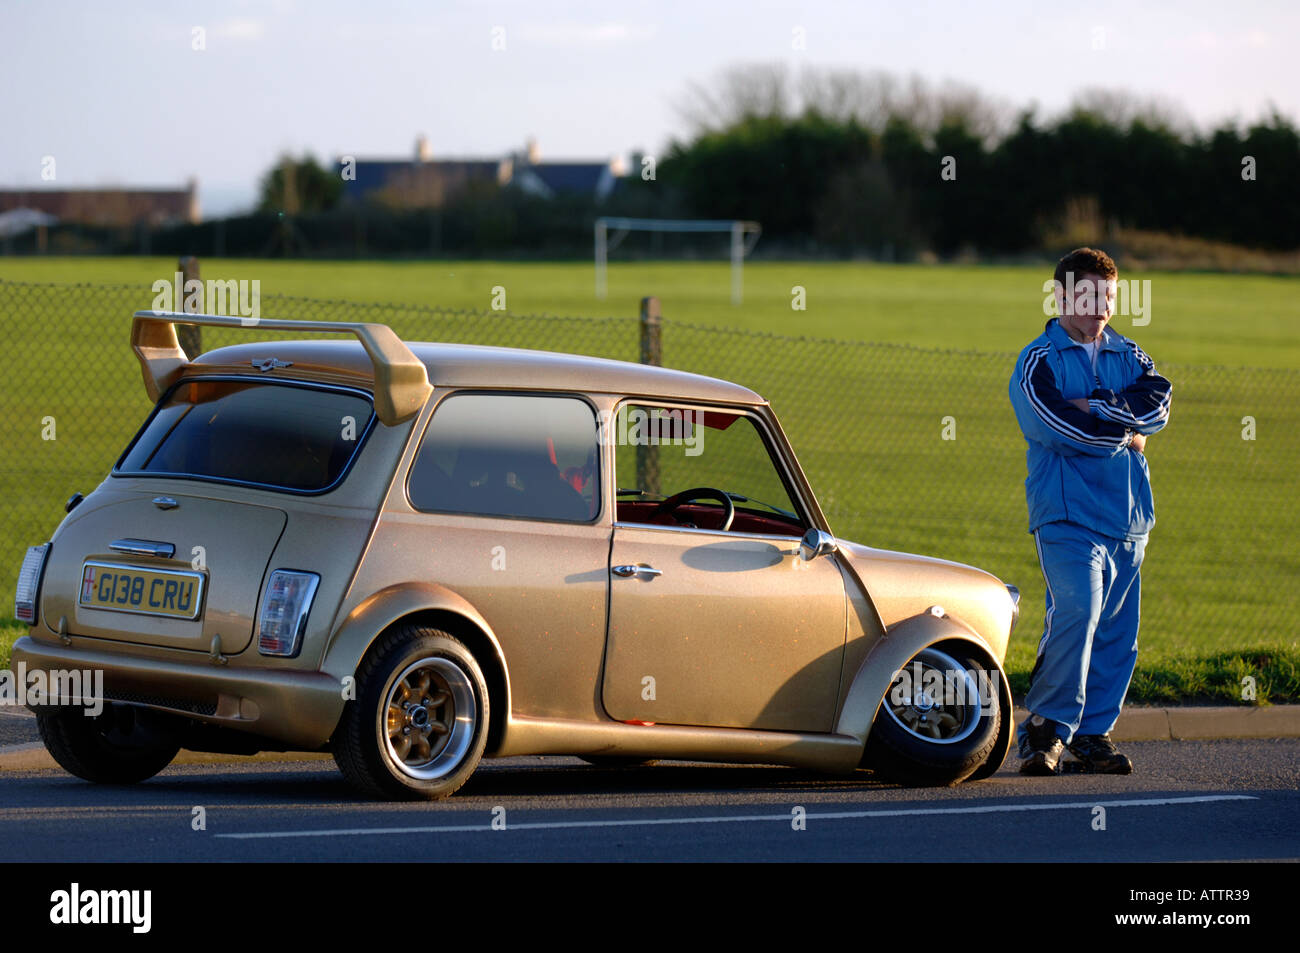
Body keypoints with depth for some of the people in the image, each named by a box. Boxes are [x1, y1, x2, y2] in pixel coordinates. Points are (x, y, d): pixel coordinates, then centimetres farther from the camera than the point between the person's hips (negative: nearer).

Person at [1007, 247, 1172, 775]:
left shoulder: (1128, 356, 18)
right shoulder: (1038, 362, 1)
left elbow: (1157, 402, -2)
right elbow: (1062, 428, -14)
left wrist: (1095, 408, -11)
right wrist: (1127, 431, -4)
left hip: (1128, 515, 6)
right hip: (1068, 513, -6)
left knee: (1117, 630, 5)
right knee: (1077, 610, -23)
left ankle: (1094, 731, 13)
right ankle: (1047, 726, -18)